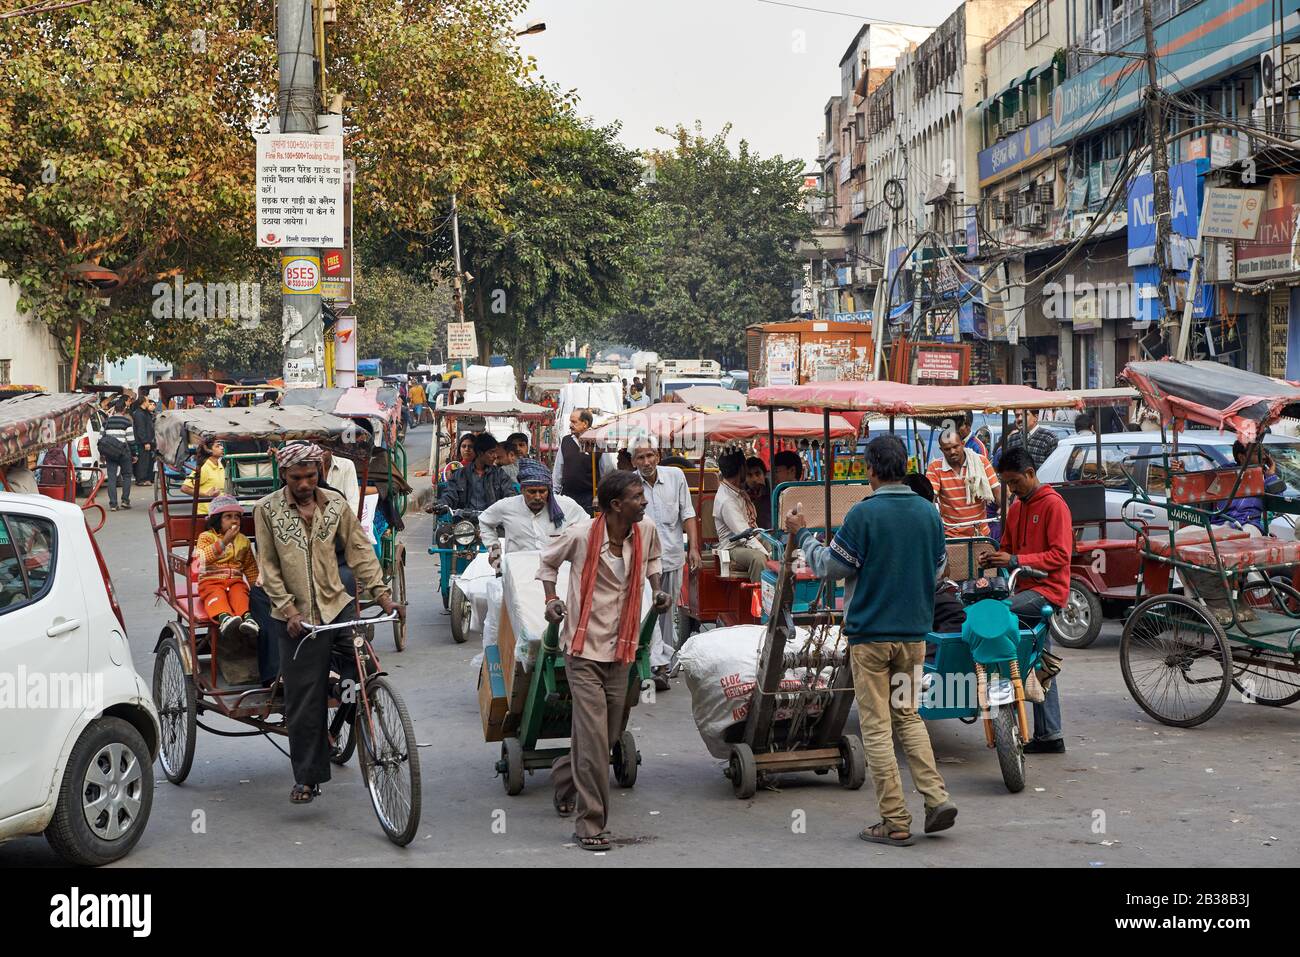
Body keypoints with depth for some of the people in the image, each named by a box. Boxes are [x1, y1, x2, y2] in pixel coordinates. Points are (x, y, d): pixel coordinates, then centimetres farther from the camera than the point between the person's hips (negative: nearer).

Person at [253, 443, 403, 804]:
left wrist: (382, 593, -4)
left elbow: (360, 551, 6)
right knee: (303, 700, -1)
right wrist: (288, 609, -11)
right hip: (295, 616, -2)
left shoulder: (335, 505, 4)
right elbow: (268, 566, -2)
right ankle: (307, 778, 9)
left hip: (336, 605, 2)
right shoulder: (267, 509, -2)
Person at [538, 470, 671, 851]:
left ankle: (565, 775, 43)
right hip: (584, 648, -6)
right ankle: (591, 824, -4)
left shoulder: (646, 530, -2)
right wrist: (551, 597, -6)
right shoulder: (581, 535, -15)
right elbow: (549, 560, 6)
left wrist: (658, 590, 7)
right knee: (593, 736, -12)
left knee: (610, 733, 14)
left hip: (620, 649, 6)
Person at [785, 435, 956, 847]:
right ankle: (937, 798, 4)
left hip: (870, 633, -5)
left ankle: (896, 822, 2)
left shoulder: (864, 514, -14)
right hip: (914, 632, 5)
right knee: (908, 716, 19)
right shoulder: (929, 512, 3)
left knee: (877, 727, 2)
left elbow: (830, 567, -9)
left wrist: (802, 534, 4)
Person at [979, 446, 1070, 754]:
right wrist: (994, 559, -1)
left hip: (1047, 590, -8)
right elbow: (1009, 548, 23)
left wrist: (1015, 561, -21)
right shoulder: (1016, 508, 18)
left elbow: (1060, 555, -16)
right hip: (1026, 591, 8)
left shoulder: (1053, 504, -8)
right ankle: (1049, 735, 12)